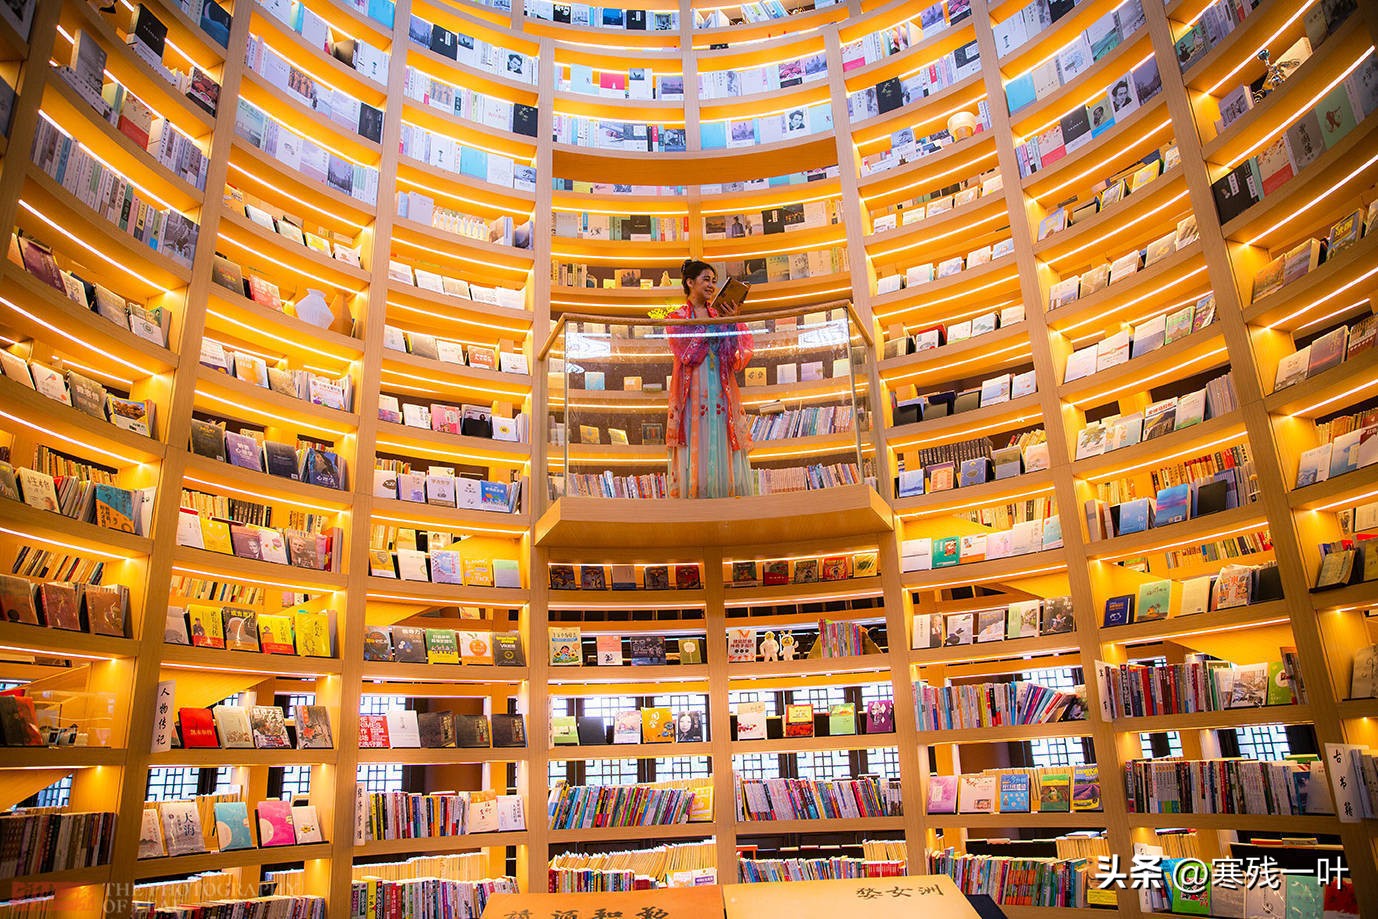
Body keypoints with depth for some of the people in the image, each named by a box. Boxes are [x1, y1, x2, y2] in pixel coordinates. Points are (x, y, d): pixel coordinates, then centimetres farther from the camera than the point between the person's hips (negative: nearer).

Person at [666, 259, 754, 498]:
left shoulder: (719, 315, 16)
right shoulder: (677, 318, 7)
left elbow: (738, 357, 4)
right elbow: (686, 355, -9)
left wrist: (731, 322, -7)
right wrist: (716, 324, -6)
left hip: (721, 394, 3)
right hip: (693, 393, -3)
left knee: (723, 451, 0)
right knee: (697, 455, -6)